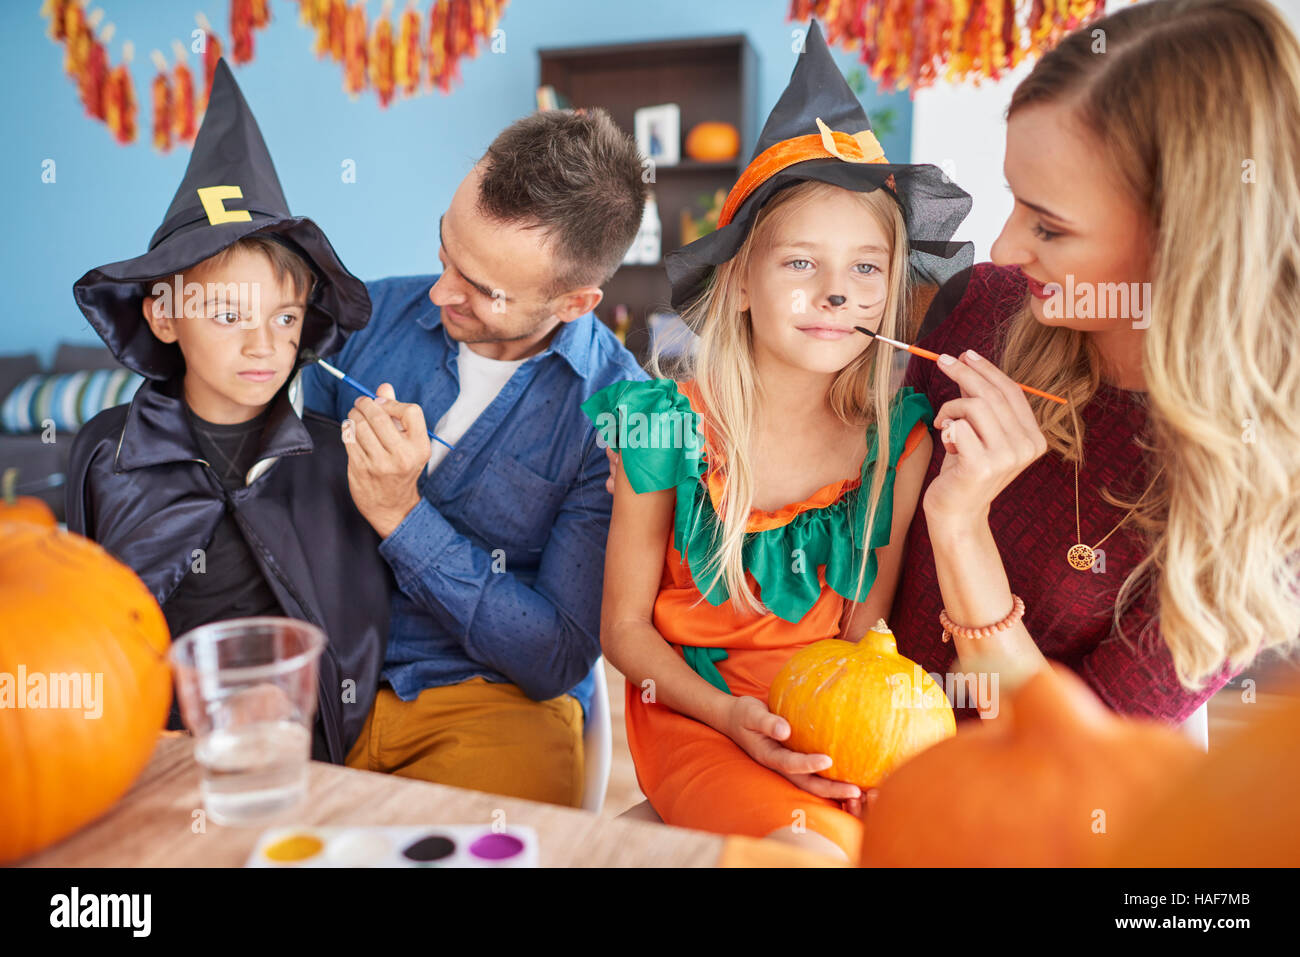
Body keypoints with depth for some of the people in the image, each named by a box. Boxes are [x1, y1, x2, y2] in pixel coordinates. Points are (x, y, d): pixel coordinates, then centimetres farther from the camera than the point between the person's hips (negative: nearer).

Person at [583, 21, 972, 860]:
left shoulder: (899, 437, -7)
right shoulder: (668, 427, -14)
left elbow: (865, 622, 2)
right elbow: (625, 626, -5)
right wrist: (730, 715, -18)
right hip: (692, 706, -3)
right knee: (810, 847, -28)